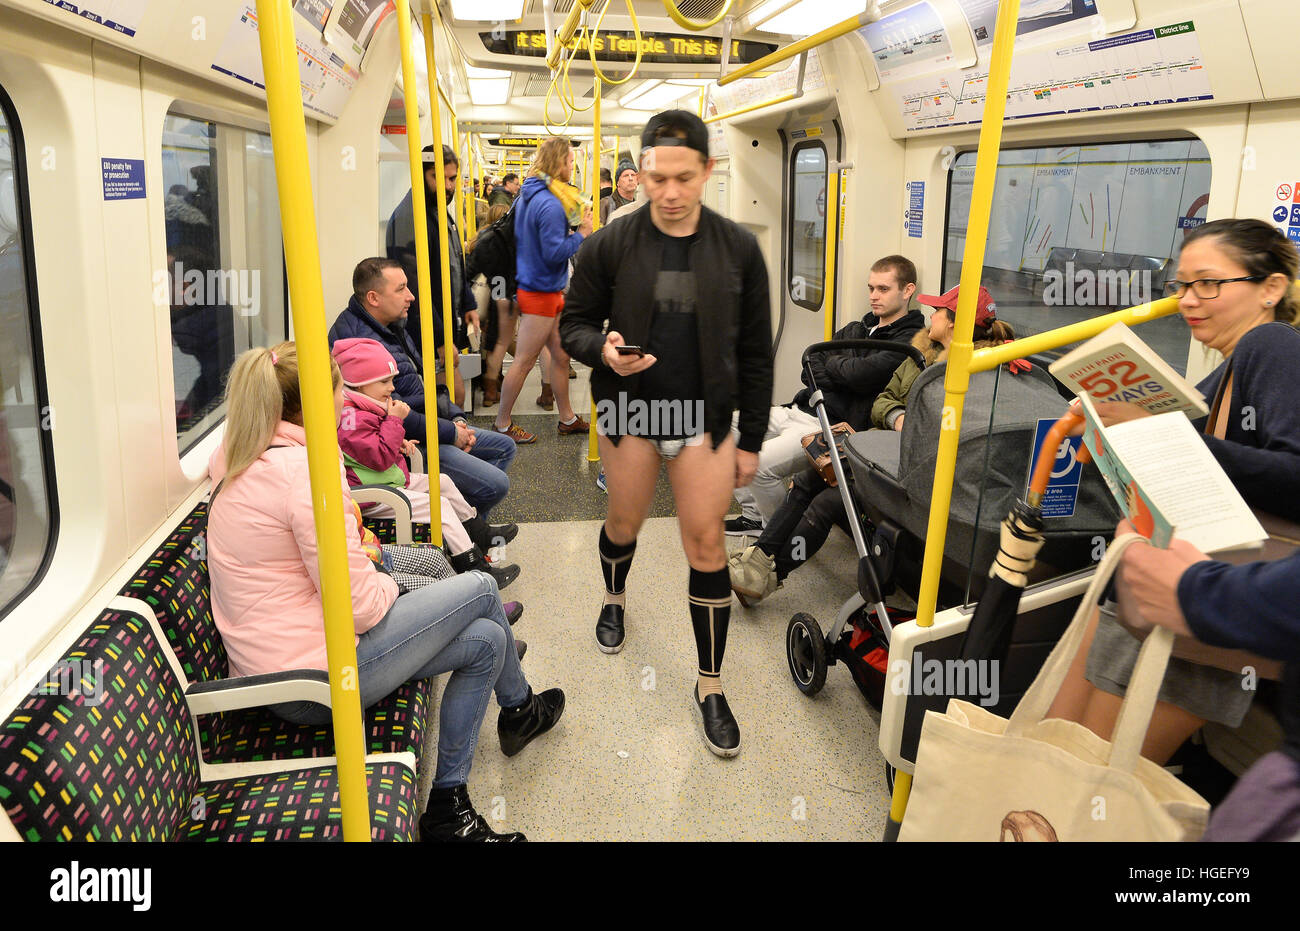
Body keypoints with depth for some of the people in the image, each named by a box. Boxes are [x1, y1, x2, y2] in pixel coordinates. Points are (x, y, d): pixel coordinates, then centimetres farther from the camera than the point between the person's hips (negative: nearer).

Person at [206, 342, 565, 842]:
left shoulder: (242, 462, 5)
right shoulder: (307, 471, -25)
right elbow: (359, 608, -24)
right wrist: (388, 585, -3)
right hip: (318, 674, -10)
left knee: (485, 641, 13)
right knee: (480, 589, 3)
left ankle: (447, 807, 21)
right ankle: (519, 707, 33)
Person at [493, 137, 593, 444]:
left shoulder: (529, 196, 10)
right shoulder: (550, 204, -21)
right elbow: (555, 252, -24)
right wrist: (581, 234, -12)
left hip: (548, 291, 10)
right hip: (541, 292, -10)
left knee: (561, 355, 16)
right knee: (524, 361, 1)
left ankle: (567, 418, 27)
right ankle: (502, 424, 12)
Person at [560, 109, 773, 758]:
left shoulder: (738, 248, -3)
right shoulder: (610, 246, -5)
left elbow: (755, 353, 1)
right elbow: (574, 323, 3)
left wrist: (751, 439, 1)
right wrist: (602, 349, -21)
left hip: (704, 416, 0)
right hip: (629, 410, 1)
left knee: (706, 544, 0)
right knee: (624, 521, 18)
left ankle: (710, 685, 14)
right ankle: (614, 599, 53)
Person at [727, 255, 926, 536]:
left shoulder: (909, 341, -8)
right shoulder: (857, 328, 19)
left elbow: (862, 373, -23)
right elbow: (810, 367, 10)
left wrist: (832, 362, -1)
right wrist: (847, 374, -10)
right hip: (798, 410, 9)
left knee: (759, 464, -25)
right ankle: (753, 515, 16)